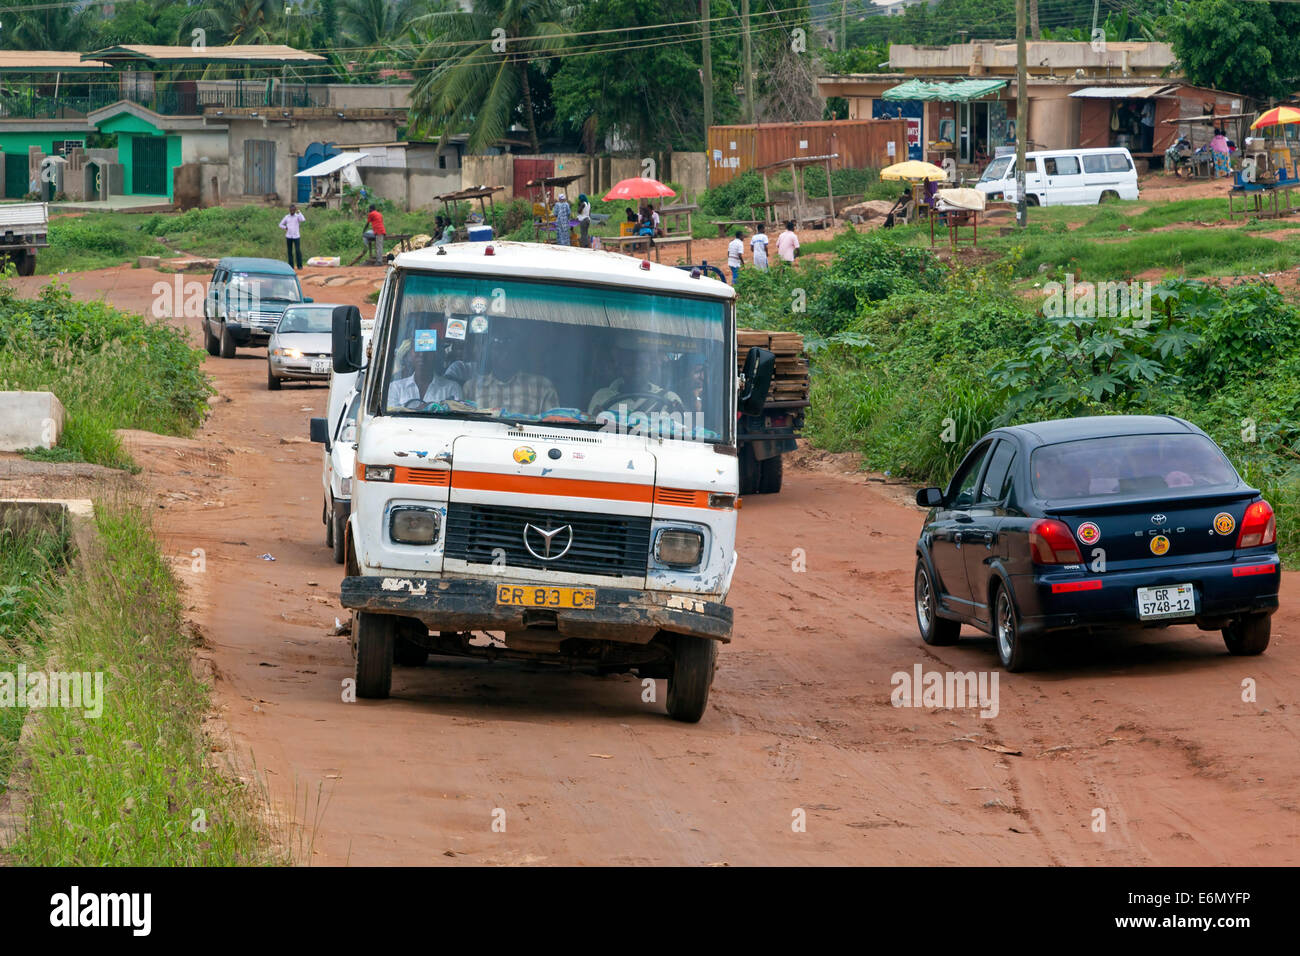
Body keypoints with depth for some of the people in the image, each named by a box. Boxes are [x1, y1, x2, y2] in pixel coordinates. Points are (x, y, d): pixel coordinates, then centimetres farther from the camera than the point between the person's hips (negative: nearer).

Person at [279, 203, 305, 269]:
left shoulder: (298, 216, -1)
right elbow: (281, 224, 16)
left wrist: (298, 212, -20)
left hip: (296, 236, -2)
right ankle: (291, 266, 10)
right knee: (289, 251, 3)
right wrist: (285, 228, -4)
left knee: (298, 251, -8)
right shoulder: (287, 217, 7)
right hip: (288, 236, 2)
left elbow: (303, 220, -22)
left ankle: (299, 265, 1)